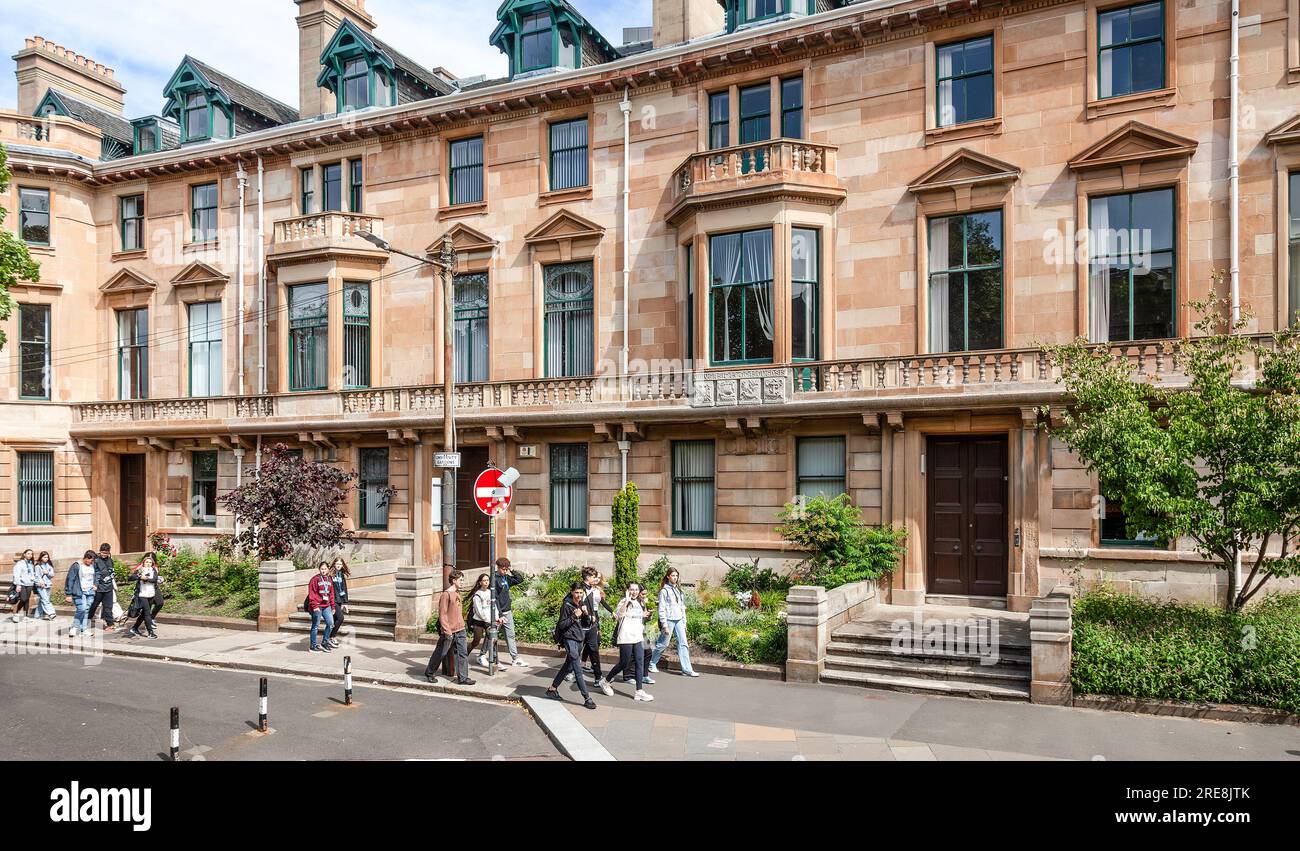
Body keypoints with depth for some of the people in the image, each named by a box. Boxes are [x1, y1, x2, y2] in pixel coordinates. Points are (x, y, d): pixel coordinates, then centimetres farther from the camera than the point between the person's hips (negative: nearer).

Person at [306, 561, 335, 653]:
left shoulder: (329, 579, 11)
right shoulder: (315, 579, -9)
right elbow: (311, 593, -13)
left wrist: (333, 606, 13)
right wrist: (314, 606, -19)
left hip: (326, 606, 6)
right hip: (317, 606, -6)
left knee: (330, 623, 2)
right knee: (316, 626, 2)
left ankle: (324, 642, 18)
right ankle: (313, 646, 13)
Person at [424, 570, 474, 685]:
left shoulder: (457, 593, 11)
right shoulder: (446, 595, -15)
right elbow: (442, 614, -17)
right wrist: (447, 631, -19)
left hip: (460, 629, 7)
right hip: (449, 631, -7)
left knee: (463, 653, 2)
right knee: (440, 654, 8)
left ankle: (462, 678, 5)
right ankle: (429, 673, 26)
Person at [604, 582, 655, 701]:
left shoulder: (640, 603, 16)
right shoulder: (624, 602, -7)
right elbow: (619, 615, -27)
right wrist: (626, 601, -28)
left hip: (638, 638, 7)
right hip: (626, 638, -7)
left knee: (640, 663, -1)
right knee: (624, 664, 0)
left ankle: (639, 691, 0)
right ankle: (606, 681, 21)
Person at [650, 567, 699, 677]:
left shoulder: (678, 589, 13)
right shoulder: (664, 590, -7)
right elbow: (661, 609, -10)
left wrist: (684, 622, 13)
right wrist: (664, 626, -14)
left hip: (679, 620, 6)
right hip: (669, 620, -6)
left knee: (683, 644, 0)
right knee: (663, 644, 4)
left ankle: (686, 670, 0)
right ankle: (652, 664, 22)